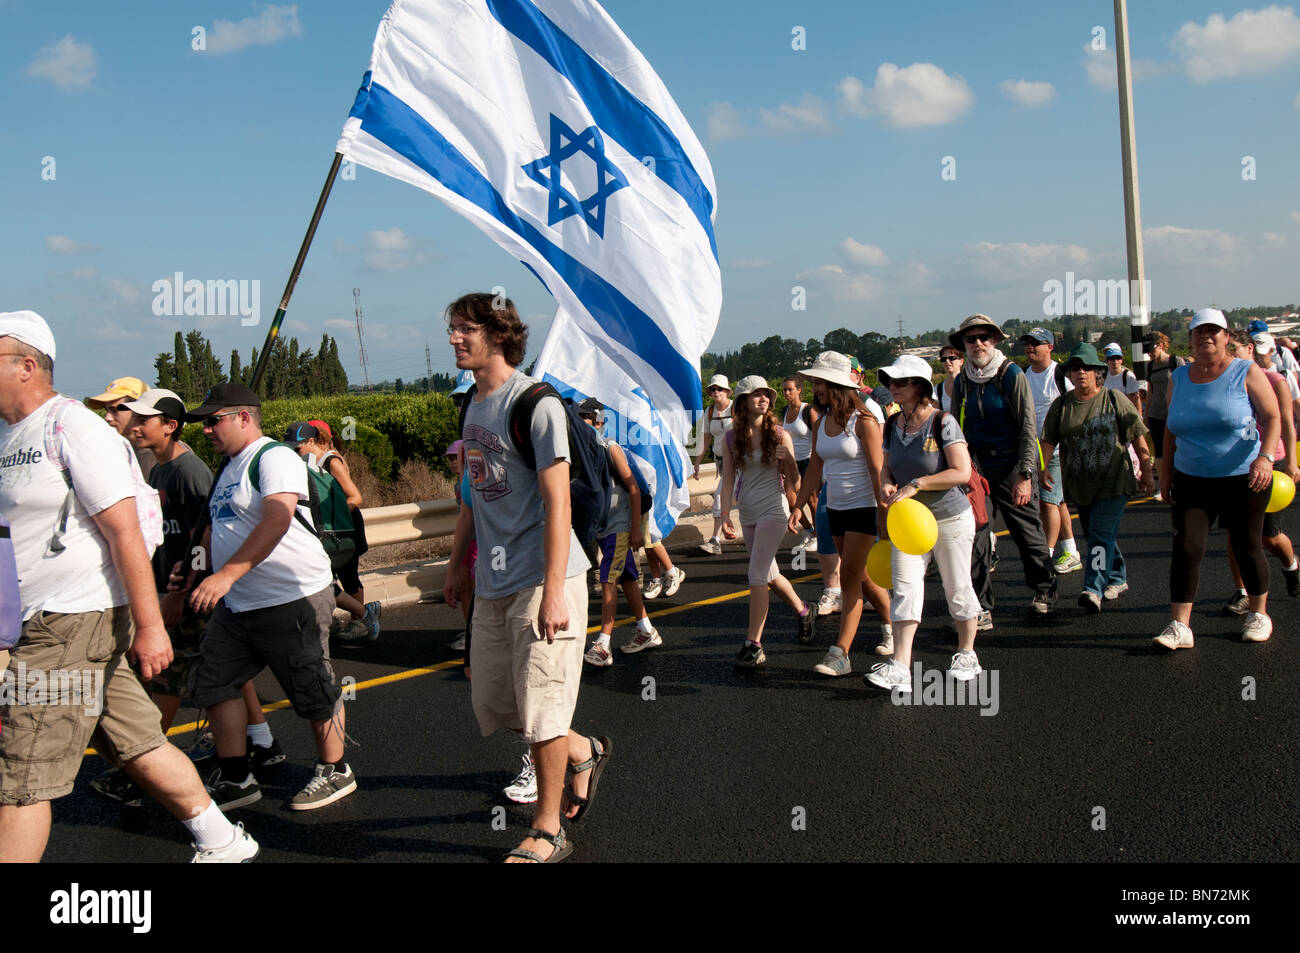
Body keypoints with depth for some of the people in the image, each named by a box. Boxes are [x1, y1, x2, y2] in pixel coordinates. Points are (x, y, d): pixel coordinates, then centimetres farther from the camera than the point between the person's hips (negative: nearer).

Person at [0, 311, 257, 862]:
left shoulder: (75, 429, -11)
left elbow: (125, 532, -16)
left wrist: (150, 627, -19)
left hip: (73, 622, -8)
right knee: (138, 745, 13)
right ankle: (222, 843, 24)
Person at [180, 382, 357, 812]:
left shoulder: (275, 458, -14)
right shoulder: (227, 469, 17)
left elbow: (277, 522, -28)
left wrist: (226, 574, -34)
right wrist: (200, 570, 19)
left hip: (293, 600, -10)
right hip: (236, 604, 10)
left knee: (314, 693, 2)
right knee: (214, 684, 8)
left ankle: (334, 771, 20)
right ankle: (234, 780, 19)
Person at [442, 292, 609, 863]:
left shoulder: (534, 403, -13)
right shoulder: (473, 405, 13)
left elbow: (556, 503, -17)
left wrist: (553, 592, -22)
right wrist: (456, 567, 21)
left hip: (542, 580, -8)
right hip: (493, 583, 8)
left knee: (540, 707, -1)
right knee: (492, 704, 13)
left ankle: (547, 832, 15)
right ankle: (584, 753, 36)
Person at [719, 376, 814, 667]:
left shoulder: (779, 435, -4)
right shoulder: (731, 439, 3)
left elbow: (793, 482, 0)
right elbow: (728, 479, 4)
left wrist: (788, 459, -17)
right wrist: (725, 515, -3)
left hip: (773, 509, -5)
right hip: (747, 513, 5)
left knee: (757, 575, -12)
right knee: (770, 575, 15)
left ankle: (753, 644, -8)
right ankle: (802, 611, 42)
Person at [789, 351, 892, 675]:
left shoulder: (863, 419, -14)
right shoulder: (822, 423, 8)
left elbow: (877, 468, -16)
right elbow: (815, 468, 12)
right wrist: (799, 505, 5)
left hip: (864, 507, -7)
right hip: (836, 508, 7)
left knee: (850, 577, -10)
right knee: (861, 576, 15)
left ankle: (840, 654, -10)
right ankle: (890, 626, 35)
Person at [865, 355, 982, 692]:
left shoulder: (943, 422, -15)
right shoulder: (892, 425, 4)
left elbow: (962, 472, -20)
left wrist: (916, 484, -23)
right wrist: (888, 485, -8)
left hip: (951, 518, -5)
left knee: (957, 588, 8)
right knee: (904, 587, -7)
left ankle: (967, 654, 28)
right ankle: (900, 668, -13)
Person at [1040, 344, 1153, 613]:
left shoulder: (1114, 399, -2)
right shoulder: (1061, 404, 6)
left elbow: (1137, 437, 1)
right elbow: (1048, 440, 3)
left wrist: (1146, 470, 2)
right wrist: (1043, 467, -13)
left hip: (1113, 482, -4)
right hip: (1080, 485, 4)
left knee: (1101, 536, -13)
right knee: (1095, 536, 15)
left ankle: (1094, 589, -19)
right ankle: (1118, 579, 34)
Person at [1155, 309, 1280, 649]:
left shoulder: (1247, 373, -4)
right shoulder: (1178, 379, 8)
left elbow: (1273, 418, -9)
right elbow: (1171, 428, 16)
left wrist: (1265, 457, -25)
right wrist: (1167, 469, 12)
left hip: (1244, 479, -3)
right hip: (1192, 480, 3)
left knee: (1247, 548, 7)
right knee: (1186, 548, -9)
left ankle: (1259, 615, 29)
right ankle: (1179, 626, -8)